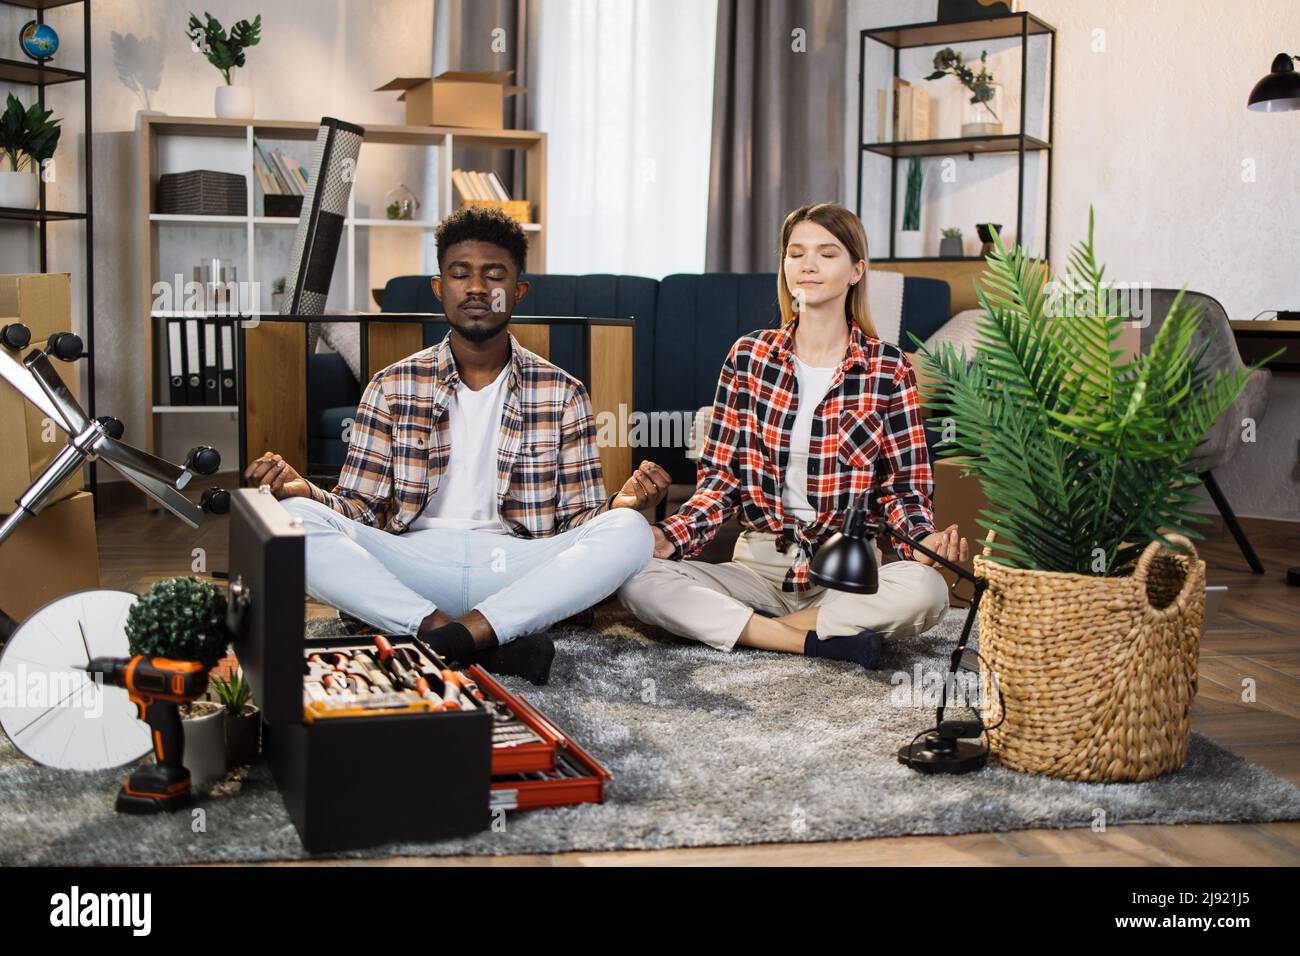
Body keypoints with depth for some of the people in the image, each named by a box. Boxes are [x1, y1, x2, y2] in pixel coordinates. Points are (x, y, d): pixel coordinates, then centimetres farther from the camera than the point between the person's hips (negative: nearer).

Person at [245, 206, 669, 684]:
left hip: (514, 571, 0)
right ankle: (494, 645, -33)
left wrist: (621, 502, -16)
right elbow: (358, 508, 6)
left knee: (629, 531, -26)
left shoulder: (562, 394, 9)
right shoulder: (392, 387, 10)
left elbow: (576, 520, 7)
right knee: (294, 520, -25)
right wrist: (303, 491, -15)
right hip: (413, 565, 0)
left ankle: (439, 643, -33)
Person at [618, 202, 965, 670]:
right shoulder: (749, 356, 6)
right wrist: (672, 535, -13)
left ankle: (740, 627, -17)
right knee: (637, 578, -24)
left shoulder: (888, 369, 1)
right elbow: (720, 476, 5)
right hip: (759, 566, 1)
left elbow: (904, 488, 3)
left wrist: (924, 539, -20)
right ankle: (812, 641, -20)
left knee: (925, 589, -34)